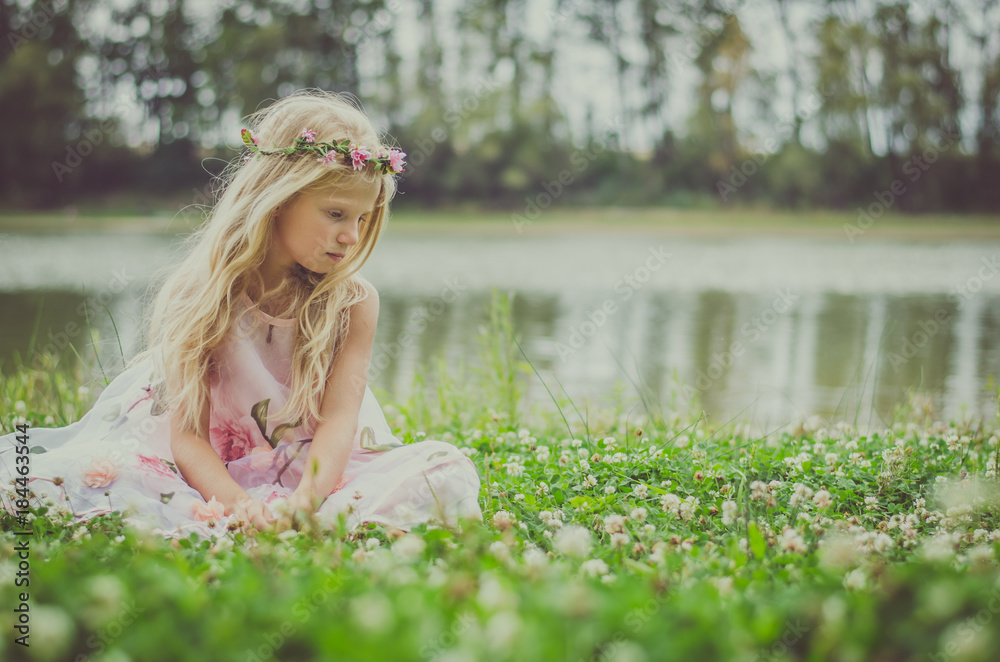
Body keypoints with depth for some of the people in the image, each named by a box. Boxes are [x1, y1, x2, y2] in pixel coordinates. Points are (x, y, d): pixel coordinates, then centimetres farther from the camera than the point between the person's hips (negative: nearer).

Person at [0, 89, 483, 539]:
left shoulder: (353, 302, -4)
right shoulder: (203, 293, -9)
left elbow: (339, 420, -16)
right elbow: (187, 433, -15)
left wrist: (305, 499, -38)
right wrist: (238, 506, -35)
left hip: (317, 473, 2)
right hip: (213, 476, -1)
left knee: (447, 471, -26)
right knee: (69, 471, -27)